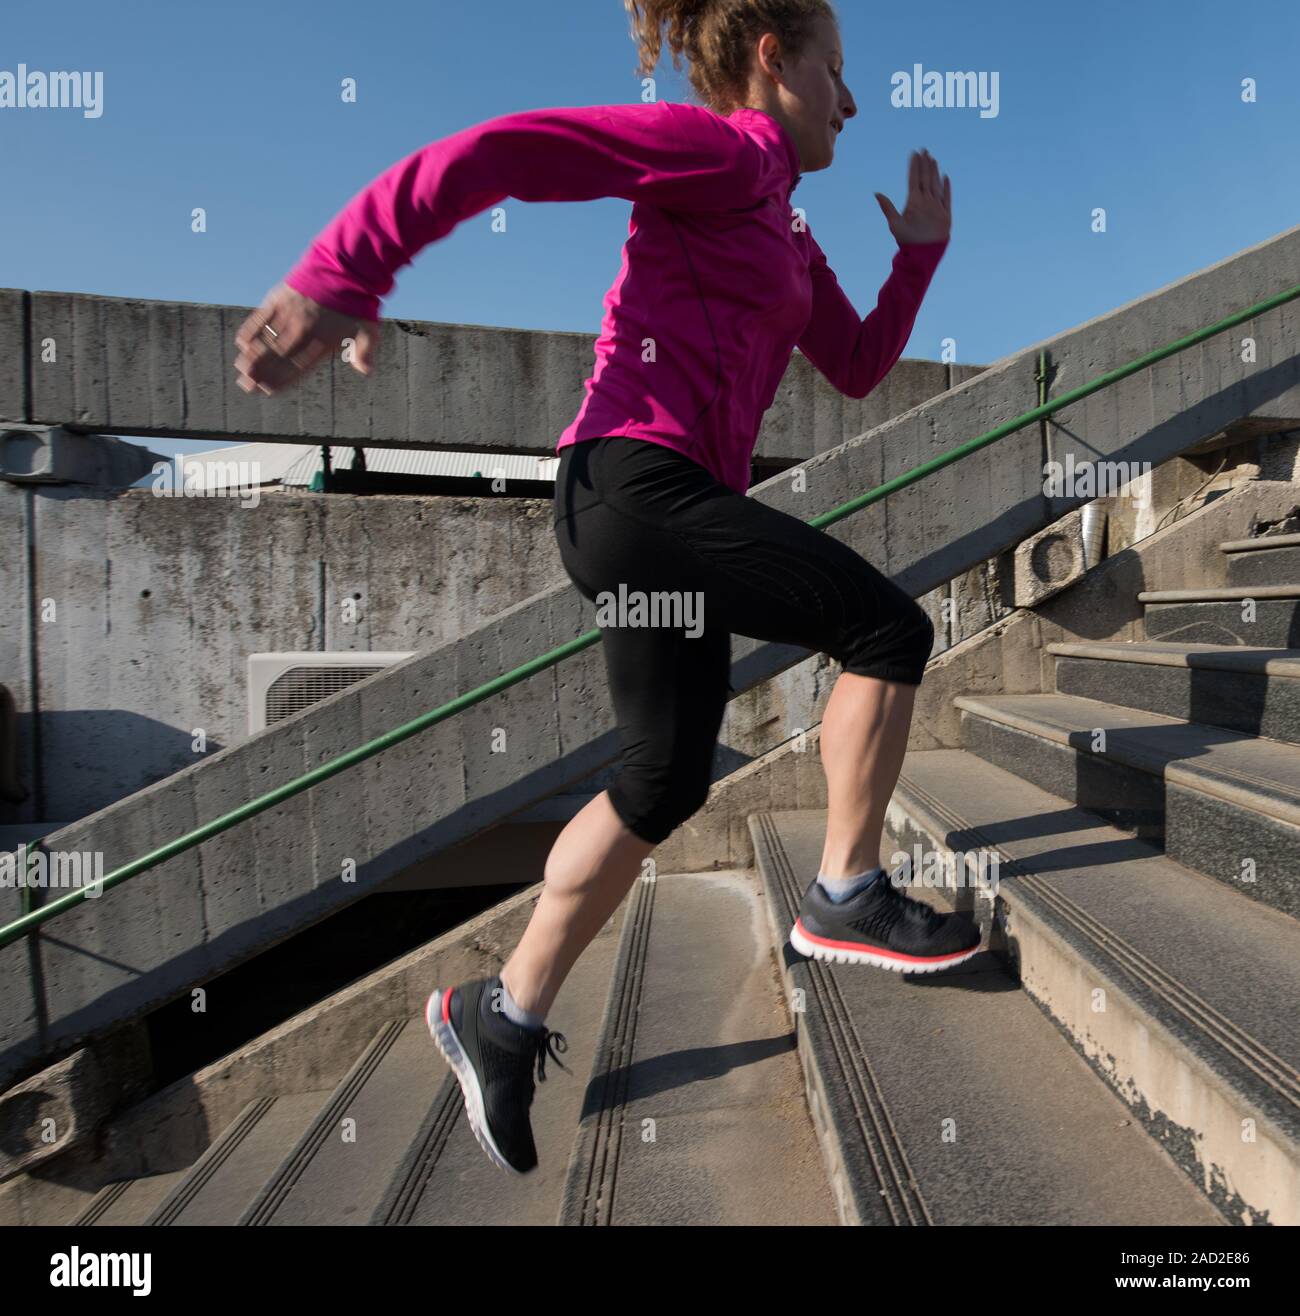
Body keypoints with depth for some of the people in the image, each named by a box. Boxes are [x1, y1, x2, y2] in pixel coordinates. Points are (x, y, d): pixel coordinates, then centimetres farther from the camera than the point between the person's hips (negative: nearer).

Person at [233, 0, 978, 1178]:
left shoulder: (782, 229, 28)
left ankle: (501, 1016, 21)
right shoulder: (718, 151, -1)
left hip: (666, 504, 10)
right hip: (639, 481, -10)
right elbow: (497, 151, -11)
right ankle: (848, 898, 11)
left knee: (666, 781, 9)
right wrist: (340, 279, -19)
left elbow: (858, 367, 30)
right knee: (890, 630, -4)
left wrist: (922, 250, 24)